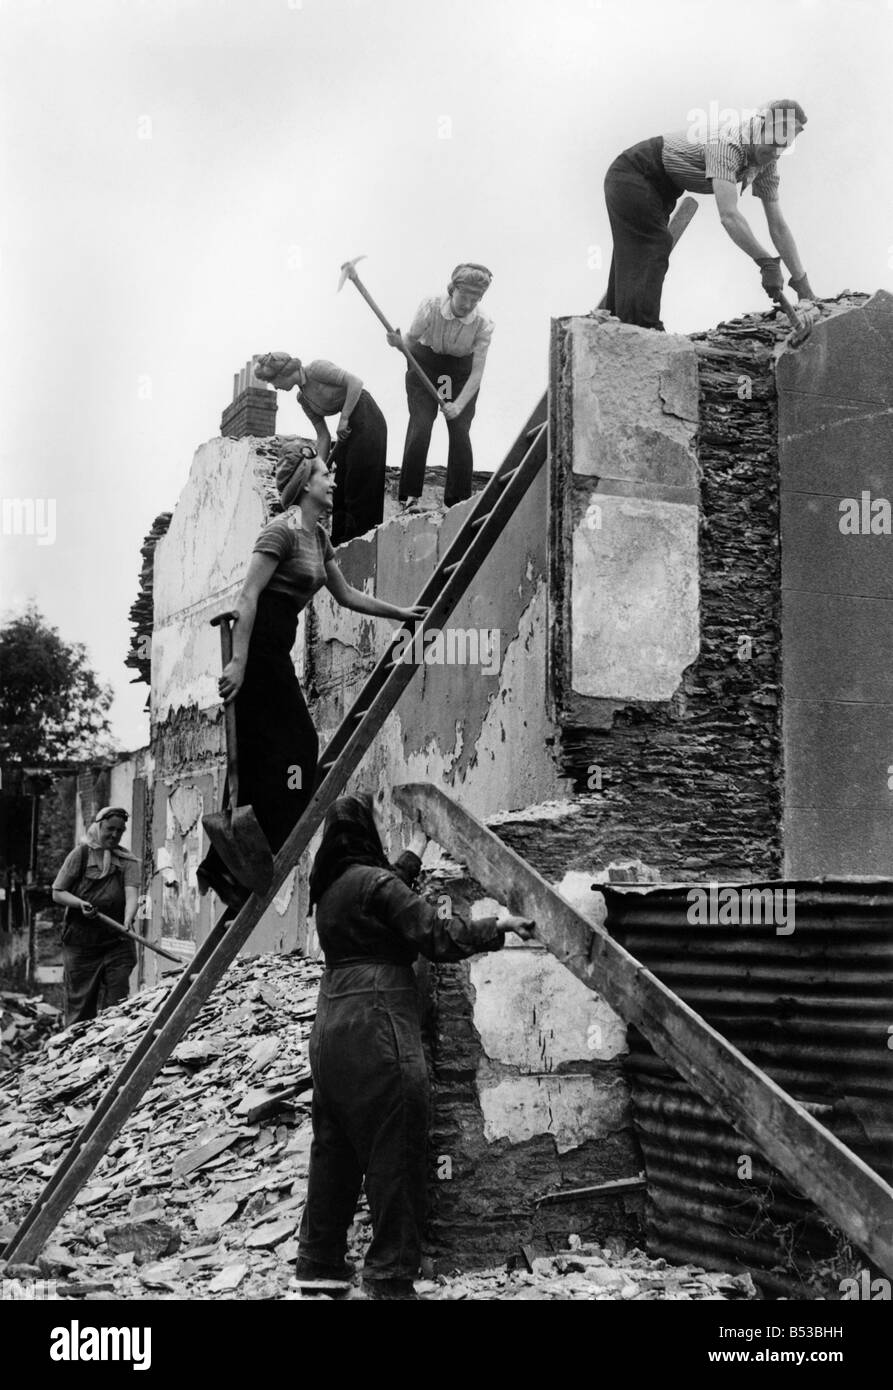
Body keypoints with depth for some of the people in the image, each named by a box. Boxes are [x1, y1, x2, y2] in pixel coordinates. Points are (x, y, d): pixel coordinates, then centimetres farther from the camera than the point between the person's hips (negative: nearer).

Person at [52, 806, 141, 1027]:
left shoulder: (128, 861, 7)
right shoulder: (80, 854, 3)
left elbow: (131, 894, -8)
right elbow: (57, 893, 3)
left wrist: (127, 922, -28)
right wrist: (80, 903, -16)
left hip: (117, 944, 1)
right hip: (81, 944, -1)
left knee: (115, 1004, -2)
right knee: (79, 1003, 1)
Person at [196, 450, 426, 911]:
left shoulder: (318, 539, 17)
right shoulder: (282, 531, -11)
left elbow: (346, 595, 27)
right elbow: (247, 597, -18)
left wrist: (399, 613, 25)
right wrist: (238, 661, -24)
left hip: (274, 649, 9)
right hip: (256, 644, -9)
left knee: (259, 762, 6)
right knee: (293, 746, -10)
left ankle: (220, 865, 9)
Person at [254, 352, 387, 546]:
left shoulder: (316, 368, -13)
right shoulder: (303, 398, 10)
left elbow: (355, 382, -22)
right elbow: (323, 436, 11)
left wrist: (343, 419, -19)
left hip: (366, 418, -9)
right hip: (348, 429, 9)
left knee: (361, 484, -10)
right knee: (339, 488, 6)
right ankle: (340, 546, 7)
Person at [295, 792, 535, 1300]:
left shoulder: (331, 888, 14)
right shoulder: (375, 882, -11)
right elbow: (437, 937, -14)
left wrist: (416, 852, 46)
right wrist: (500, 924, -4)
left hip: (332, 1024, 9)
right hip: (376, 1025, -9)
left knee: (335, 1145, 15)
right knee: (394, 1153, -4)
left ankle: (319, 1257, 21)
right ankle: (391, 1275, -3)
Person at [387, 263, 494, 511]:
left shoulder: (483, 324, -23)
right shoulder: (430, 307, -25)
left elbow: (477, 371, -22)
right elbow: (411, 340, -11)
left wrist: (459, 405, -34)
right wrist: (399, 342, -36)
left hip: (462, 372, 1)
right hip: (425, 363, -1)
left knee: (460, 431, -9)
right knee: (420, 426, -14)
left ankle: (458, 502, -1)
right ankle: (411, 495, -8)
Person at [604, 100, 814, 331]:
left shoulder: (767, 163, -7)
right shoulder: (726, 145, -33)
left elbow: (777, 225, -5)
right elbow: (729, 215, -43)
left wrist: (802, 283, -10)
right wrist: (766, 262, -44)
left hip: (658, 188, 9)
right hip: (631, 176, -9)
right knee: (651, 253, -19)